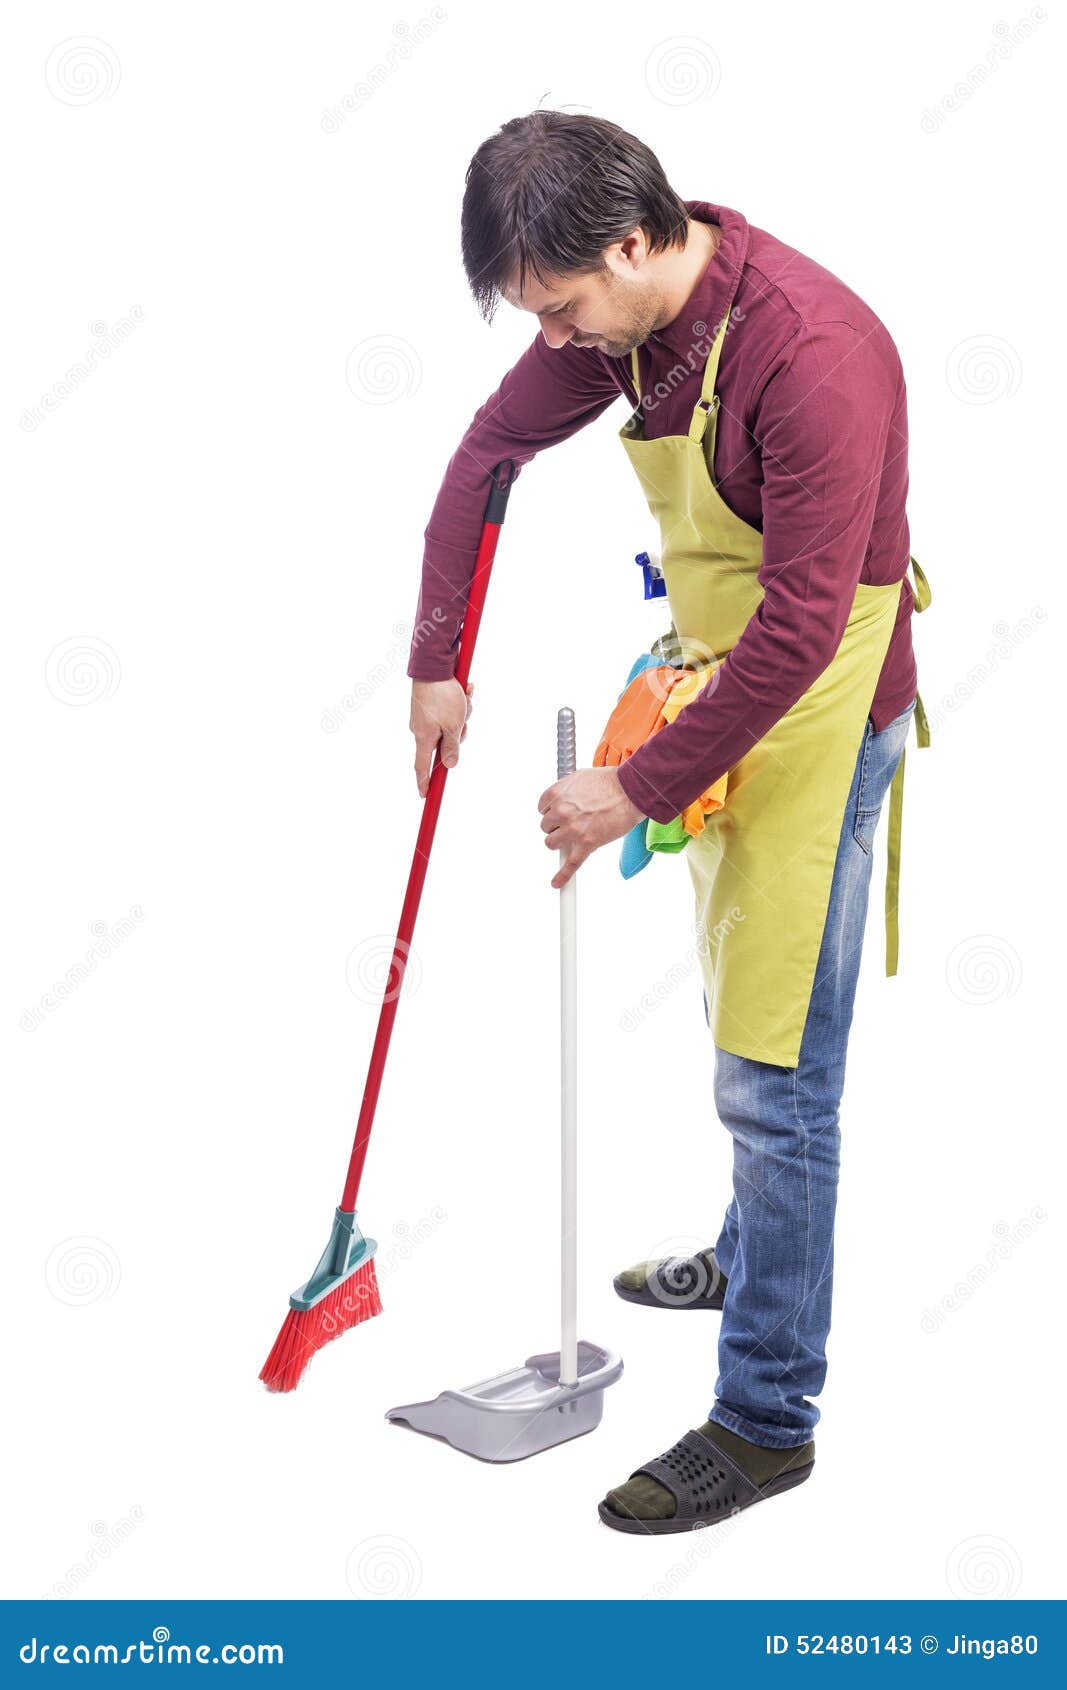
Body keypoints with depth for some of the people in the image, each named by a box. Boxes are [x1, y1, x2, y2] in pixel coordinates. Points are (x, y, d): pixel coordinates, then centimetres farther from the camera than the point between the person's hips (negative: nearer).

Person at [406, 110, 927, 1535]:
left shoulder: (812, 350, -29)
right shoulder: (625, 315, -2)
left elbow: (801, 625, -30)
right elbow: (494, 444, 10)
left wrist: (641, 789, -24)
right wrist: (437, 660, 6)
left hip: (818, 715, -9)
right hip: (728, 692, 9)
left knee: (773, 1079, -5)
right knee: (742, 1025, 24)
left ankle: (768, 1419, 8)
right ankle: (753, 1259, 46)